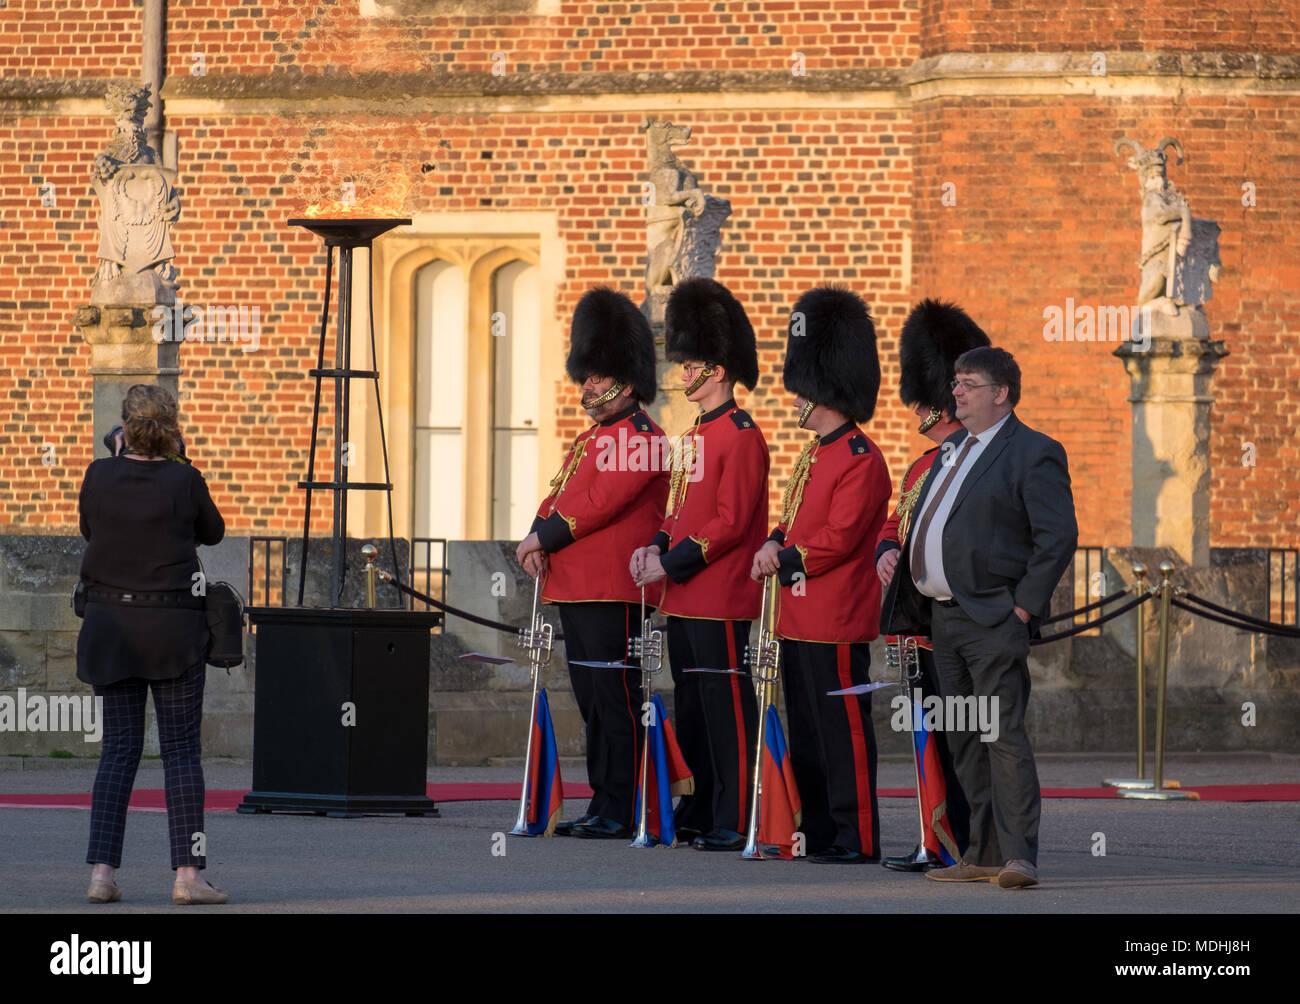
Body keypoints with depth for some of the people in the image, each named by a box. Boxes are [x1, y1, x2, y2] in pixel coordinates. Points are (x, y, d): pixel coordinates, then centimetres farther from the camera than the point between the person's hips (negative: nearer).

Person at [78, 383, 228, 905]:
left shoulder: (100, 476, -3)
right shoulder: (184, 481, -9)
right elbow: (213, 531, 8)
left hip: (110, 621, 3)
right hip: (172, 625, -3)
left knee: (119, 747, 7)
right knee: (181, 748, 2)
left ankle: (102, 870, -2)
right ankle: (188, 873, -3)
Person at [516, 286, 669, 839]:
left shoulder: (641, 438, -9)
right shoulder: (590, 439, 21)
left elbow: (600, 503, -17)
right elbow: (560, 498, 19)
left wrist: (546, 537, -12)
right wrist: (536, 537, 0)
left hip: (614, 594, -10)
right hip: (574, 589, 10)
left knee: (616, 701, -8)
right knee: (593, 704, 11)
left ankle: (621, 812, -7)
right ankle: (604, 807, 15)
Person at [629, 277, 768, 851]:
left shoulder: (741, 437, -12)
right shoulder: (696, 437, 17)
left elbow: (730, 523, -17)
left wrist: (674, 565, -18)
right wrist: (657, 549, 4)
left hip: (722, 599, -10)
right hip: (684, 599, 10)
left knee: (726, 706, -6)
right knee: (690, 709, 13)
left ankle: (735, 822, -4)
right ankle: (700, 814, 20)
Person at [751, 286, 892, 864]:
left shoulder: (861, 462, -14)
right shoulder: (814, 456, 16)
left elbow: (839, 538, -19)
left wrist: (785, 561, -11)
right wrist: (774, 545, 2)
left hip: (837, 621, -10)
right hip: (799, 620, 10)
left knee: (843, 729, -6)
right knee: (806, 731, 12)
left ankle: (858, 839, -3)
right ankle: (818, 832, 18)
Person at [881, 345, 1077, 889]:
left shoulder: (1033, 453, -8)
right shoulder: (953, 448, 17)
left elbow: (1058, 538, -13)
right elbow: (928, 524, 25)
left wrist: (1024, 606, -16)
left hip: (992, 620, -9)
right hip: (943, 617, 9)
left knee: (1003, 733, -13)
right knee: (965, 741, 9)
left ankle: (1020, 856, -15)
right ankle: (984, 854, 14)